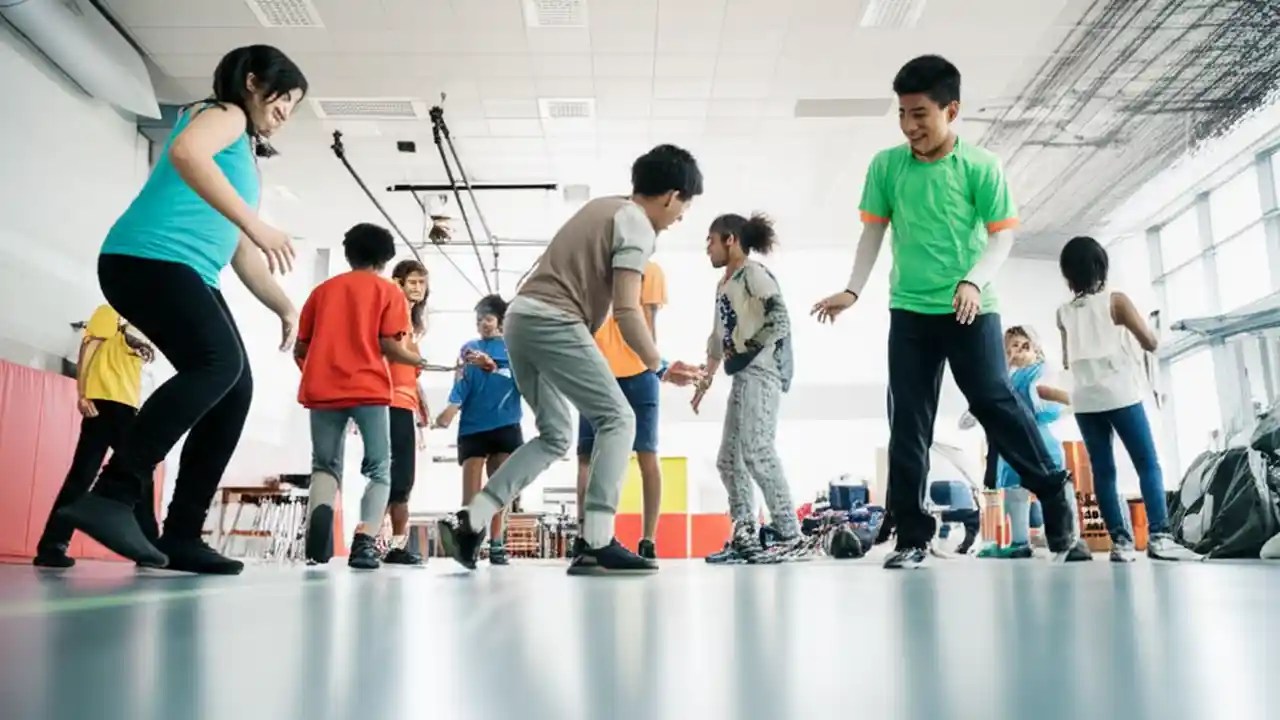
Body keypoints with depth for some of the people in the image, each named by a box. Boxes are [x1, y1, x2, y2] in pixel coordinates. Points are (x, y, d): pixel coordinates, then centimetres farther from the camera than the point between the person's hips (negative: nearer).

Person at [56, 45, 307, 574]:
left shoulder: (244, 157, 30)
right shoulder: (224, 114, 5)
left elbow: (242, 255, 30)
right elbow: (185, 153, -21)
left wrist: (285, 307, 20)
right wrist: (256, 223, -25)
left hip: (188, 274, 9)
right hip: (147, 257, -9)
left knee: (236, 387, 0)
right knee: (218, 362, -27)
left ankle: (181, 535, 1)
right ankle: (111, 496, -28)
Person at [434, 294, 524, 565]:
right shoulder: (469, 348, 11)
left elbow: (519, 379, -7)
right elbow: (461, 383, -1)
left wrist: (491, 366, -22)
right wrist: (451, 409, -19)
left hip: (506, 426, 0)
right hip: (473, 426, 0)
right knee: (471, 490, -5)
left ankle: (496, 544, 9)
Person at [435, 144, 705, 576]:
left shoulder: (603, 207, 22)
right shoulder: (637, 225, -5)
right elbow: (626, 311, -13)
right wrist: (660, 367, -4)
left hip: (521, 317, 9)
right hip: (553, 322, -9)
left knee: (555, 436, 15)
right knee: (617, 419, -5)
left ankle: (468, 522, 10)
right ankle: (595, 545, -12)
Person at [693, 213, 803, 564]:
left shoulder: (755, 274, -5)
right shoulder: (723, 285, 21)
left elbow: (780, 321, -17)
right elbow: (718, 337, 25)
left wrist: (747, 350, -13)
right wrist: (706, 378, 24)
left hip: (762, 372, -10)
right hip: (743, 376, 10)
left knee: (757, 452, -18)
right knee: (729, 459, 8)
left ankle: (789, 535, -11)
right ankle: (744, 535, 13)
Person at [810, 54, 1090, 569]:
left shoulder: (980, 166, -4)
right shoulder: (885, 166, 4)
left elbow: (1002, 234, -3)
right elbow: (874, 231, 10)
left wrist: (974, 281, -19)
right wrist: (853, 290, 1)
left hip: (970, 310, -3)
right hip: (909, 312, 3)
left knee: (995, 403, -6)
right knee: (908, 424, 2)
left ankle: (1056, 499, 15)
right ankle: (913, 538, 10)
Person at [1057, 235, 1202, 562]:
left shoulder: (1064, 313, 9)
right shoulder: (1116, 301, -2)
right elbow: (1151, 343, 0)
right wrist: (1136, 325, 18)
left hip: (1085, 400, 4)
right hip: (1120, 394, -4)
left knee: (1102, 471, 3)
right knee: (1148, 465, -1)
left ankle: (1120, 541, -1)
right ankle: (1159, 537, -12)